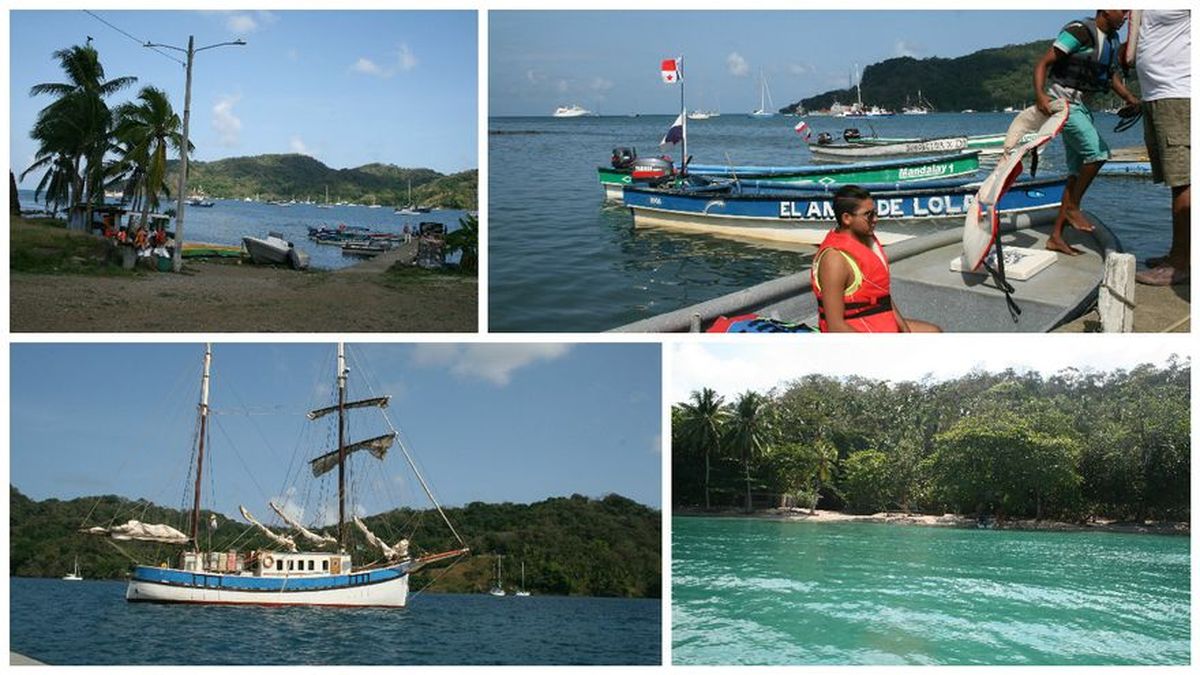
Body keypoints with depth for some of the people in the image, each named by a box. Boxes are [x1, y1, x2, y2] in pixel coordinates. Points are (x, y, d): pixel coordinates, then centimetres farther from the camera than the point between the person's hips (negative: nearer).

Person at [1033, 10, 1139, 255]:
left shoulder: (1112, 41, 12)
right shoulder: (1079, 32, -15)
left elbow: (1112, 76, 25)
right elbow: (1043, 64, -18)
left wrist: (1132, 100, 8)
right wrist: (1040, 95, -34)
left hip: (1081, 107, 10)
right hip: (1063, 103, -10)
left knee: (1078, 172, 5)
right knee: (1097, 152, -23)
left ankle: (1056, 237, 8)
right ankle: (1072, 208, -6)